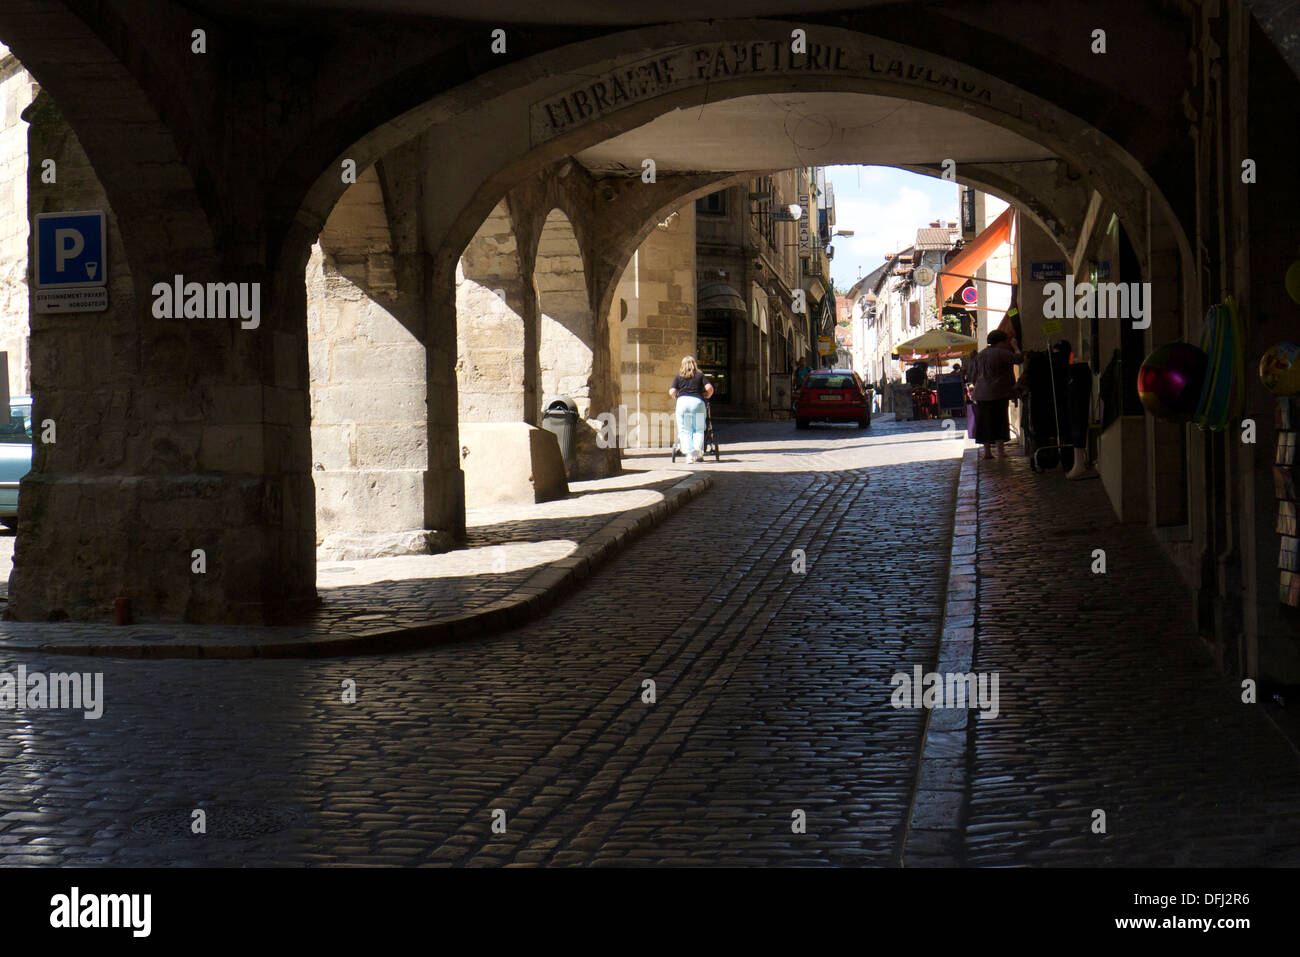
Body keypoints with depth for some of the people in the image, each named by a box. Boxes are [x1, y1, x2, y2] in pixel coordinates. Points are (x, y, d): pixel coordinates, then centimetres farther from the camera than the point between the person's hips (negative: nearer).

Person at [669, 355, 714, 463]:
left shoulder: (678, 376, 13)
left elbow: (672, 392, 3)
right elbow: (709, 387, 0)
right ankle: (698, 451, -5)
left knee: (684, 430, 3)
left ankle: (689, 454, -8)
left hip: (682, 402, 0)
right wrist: (708, 396, 19)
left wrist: (675, 396, 23)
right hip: (697, 402, 0)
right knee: (698, 429, 9)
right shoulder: (700, 375, 13)